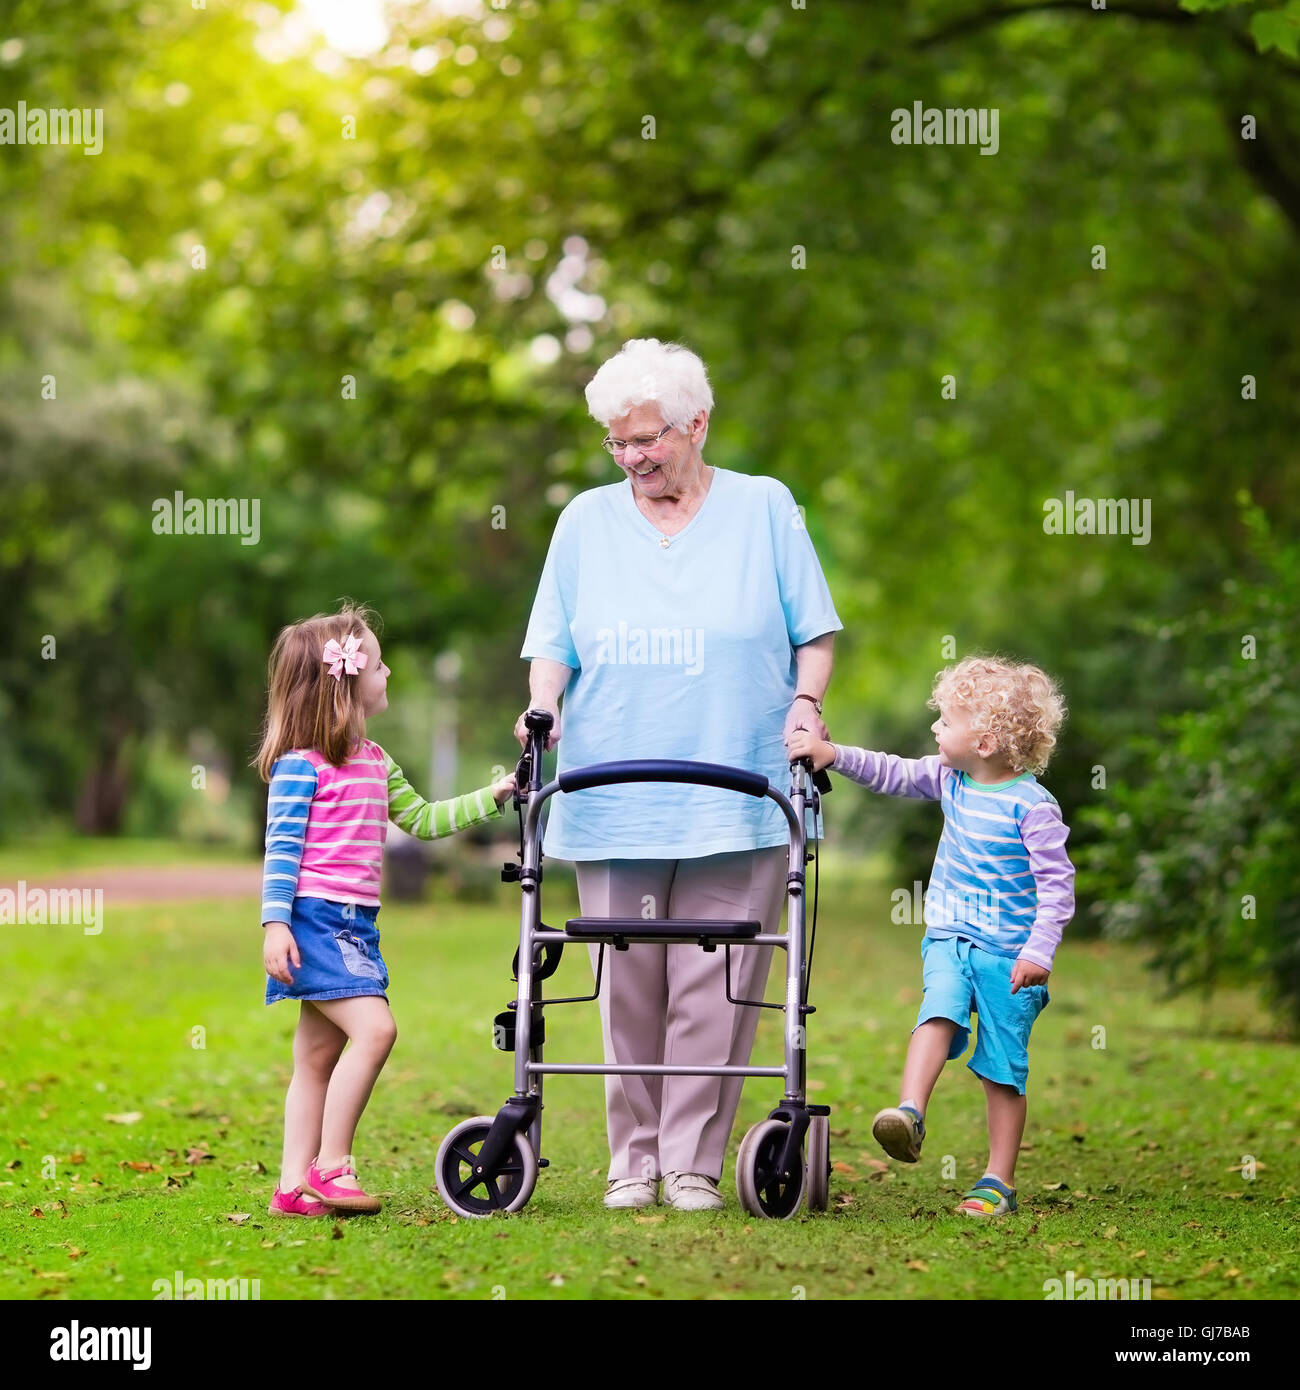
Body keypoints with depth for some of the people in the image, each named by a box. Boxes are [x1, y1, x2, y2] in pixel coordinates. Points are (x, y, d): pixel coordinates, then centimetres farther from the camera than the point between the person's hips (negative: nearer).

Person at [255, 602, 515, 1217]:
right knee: (374, 1028, -20)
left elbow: (421, 819, 24)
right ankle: (330, 1166, -14)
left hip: (354, 924, 9)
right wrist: (274, 923, -18)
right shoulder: (300, 764, -10)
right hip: (313, 920, -9)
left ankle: (295, 1186, 11)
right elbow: (281, 848, -12)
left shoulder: (375, 762, 16)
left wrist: (490, 797, 18)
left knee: (318, 1058, 8)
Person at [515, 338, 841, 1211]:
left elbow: (813, 631, 8)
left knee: (713, 991, -4)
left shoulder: (764, 508, 7)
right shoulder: (586, 521, 12)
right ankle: (634, 1160, 12)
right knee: (628, 989, 2)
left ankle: (694, 1162, 3)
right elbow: (553, 641, 11)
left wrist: (806, 701, -9)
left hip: (736, 806, -2)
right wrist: (544, 705, -8)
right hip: (614, 806, 2)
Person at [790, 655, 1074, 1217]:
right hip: (949, 938, 5)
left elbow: (1056, 883, -15)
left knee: (1003, 1066, 1)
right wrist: (834, 754, 4)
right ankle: (909, 1114, -40)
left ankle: (999, 1181, 7)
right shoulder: (948, 779, 4)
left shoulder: (1032, 806, -14)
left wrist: (1039, 951, -21)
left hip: (1008, 951, -5)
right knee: (938, 1010, -25)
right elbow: (892, 774, 15)